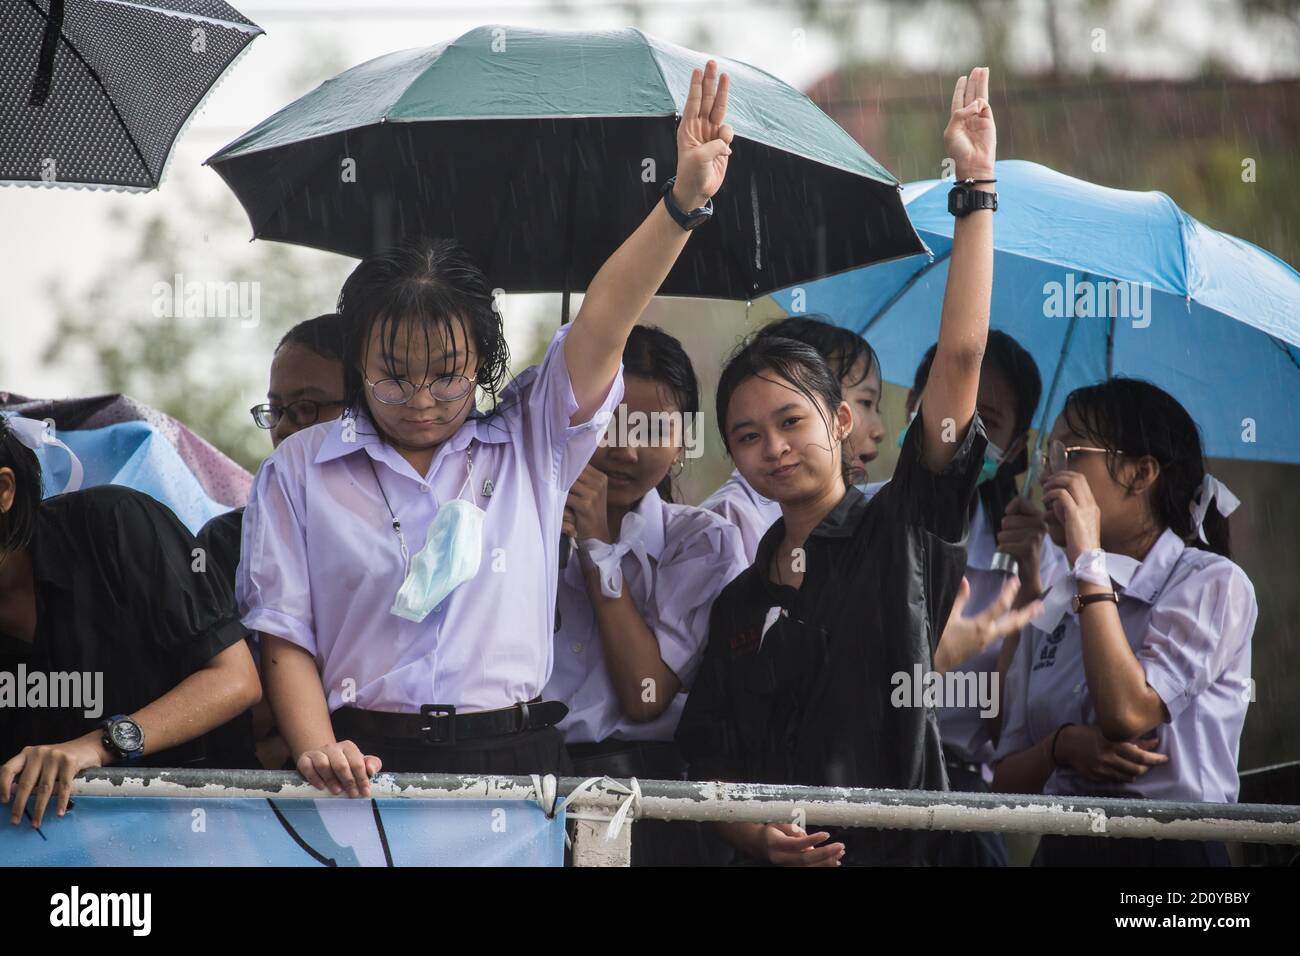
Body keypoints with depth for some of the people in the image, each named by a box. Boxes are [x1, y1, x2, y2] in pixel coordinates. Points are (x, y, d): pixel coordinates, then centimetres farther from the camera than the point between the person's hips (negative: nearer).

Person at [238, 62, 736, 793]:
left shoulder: (528, 442, 14)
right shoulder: (300, 470, 12)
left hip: (515, 758, 1)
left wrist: (685, 202, -9)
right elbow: (284, 635, 7)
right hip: (366, 761, -1)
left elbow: (604, 322, 3)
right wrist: (319, 753, -10)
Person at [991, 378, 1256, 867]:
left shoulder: (1212, 583, -1)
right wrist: (1065, 746, -8)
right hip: (1062, 846, 3)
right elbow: (1007, 780, 14)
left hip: (1171, 849, -3)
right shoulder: (1053, 611, 16)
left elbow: (1127, 712, -17)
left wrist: (1088, 557, -10)